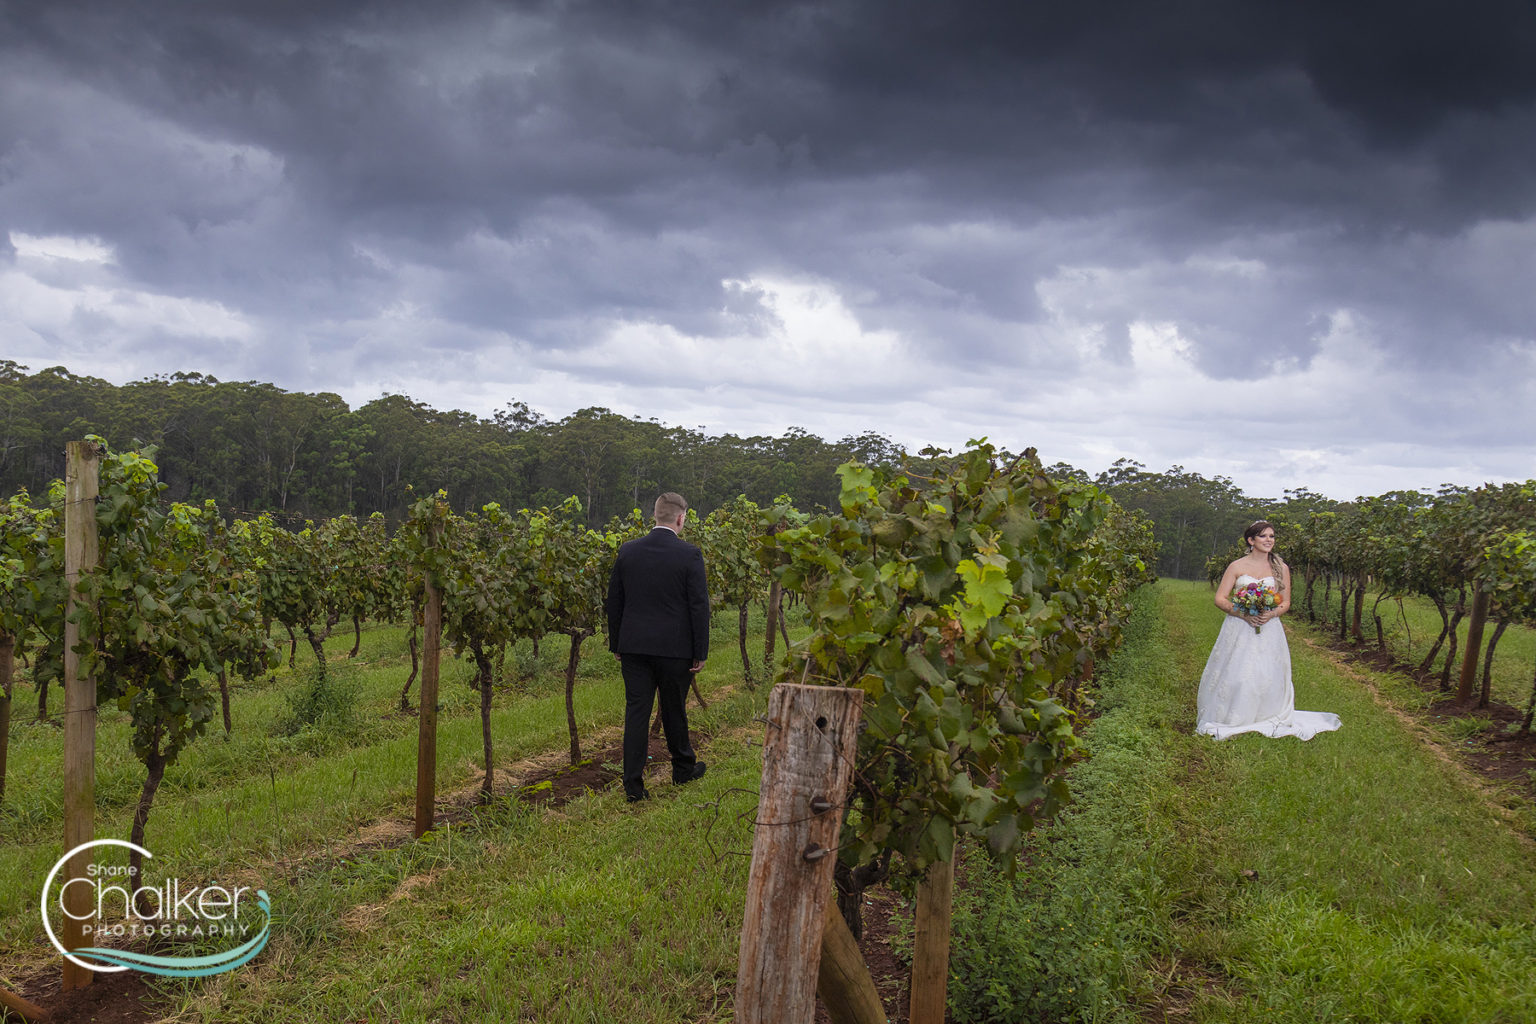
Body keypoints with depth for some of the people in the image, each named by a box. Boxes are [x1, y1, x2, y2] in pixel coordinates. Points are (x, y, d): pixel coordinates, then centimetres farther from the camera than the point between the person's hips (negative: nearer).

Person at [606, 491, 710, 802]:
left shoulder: (627, 551, 1)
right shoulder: (689, 554, -9)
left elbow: (614, 601, 7)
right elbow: (699, 606, -9)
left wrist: (616, 645, 15)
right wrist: (700, 652, -1)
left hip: (634, 647, 3)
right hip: (674, 648, -2)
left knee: (636, 711, 4)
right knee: (674, 710, 14)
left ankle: (633, 785, 2)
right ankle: (683, 768, 33)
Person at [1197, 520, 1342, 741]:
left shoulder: (1281, 568, 7)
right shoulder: (1237, 567, 1)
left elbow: (1286, 603, 10)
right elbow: (1220, 599, 0)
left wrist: (1272, 614, -11)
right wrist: (1243, 614, -15)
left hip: (1268, 630, 2)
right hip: (1239, 629, -1)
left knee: (1268, 676, -4)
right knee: (1235, 675, -6)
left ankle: (1266, 720, 13)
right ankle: (1230, 720, 6)